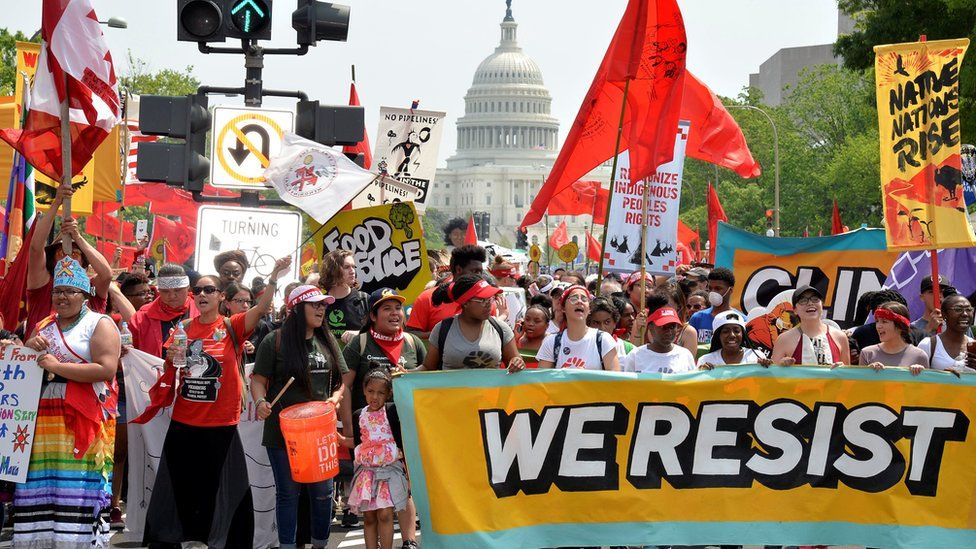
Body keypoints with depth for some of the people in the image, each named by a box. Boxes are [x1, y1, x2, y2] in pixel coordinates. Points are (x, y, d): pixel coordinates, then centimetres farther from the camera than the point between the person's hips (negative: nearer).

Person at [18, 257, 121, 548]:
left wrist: (58, 366, -13)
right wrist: (27, 347, 2)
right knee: (40, 493, 2)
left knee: (77, 494, -9)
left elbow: (107, 370, -13)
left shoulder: (100, 324, 1)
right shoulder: (43, 327, 20)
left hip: (82, 423, -6)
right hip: (42, 421, 6)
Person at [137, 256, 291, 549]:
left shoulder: (232, 327, -3)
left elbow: (261, 308, -19)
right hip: (183, 424, 3)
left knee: (223, 490, 4)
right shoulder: (184, 328, 6)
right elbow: (168, 370, 10)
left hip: (221, 425, -3)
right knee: (177, 488, 9)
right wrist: (171, 358, -13)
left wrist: (274, 277, -33)